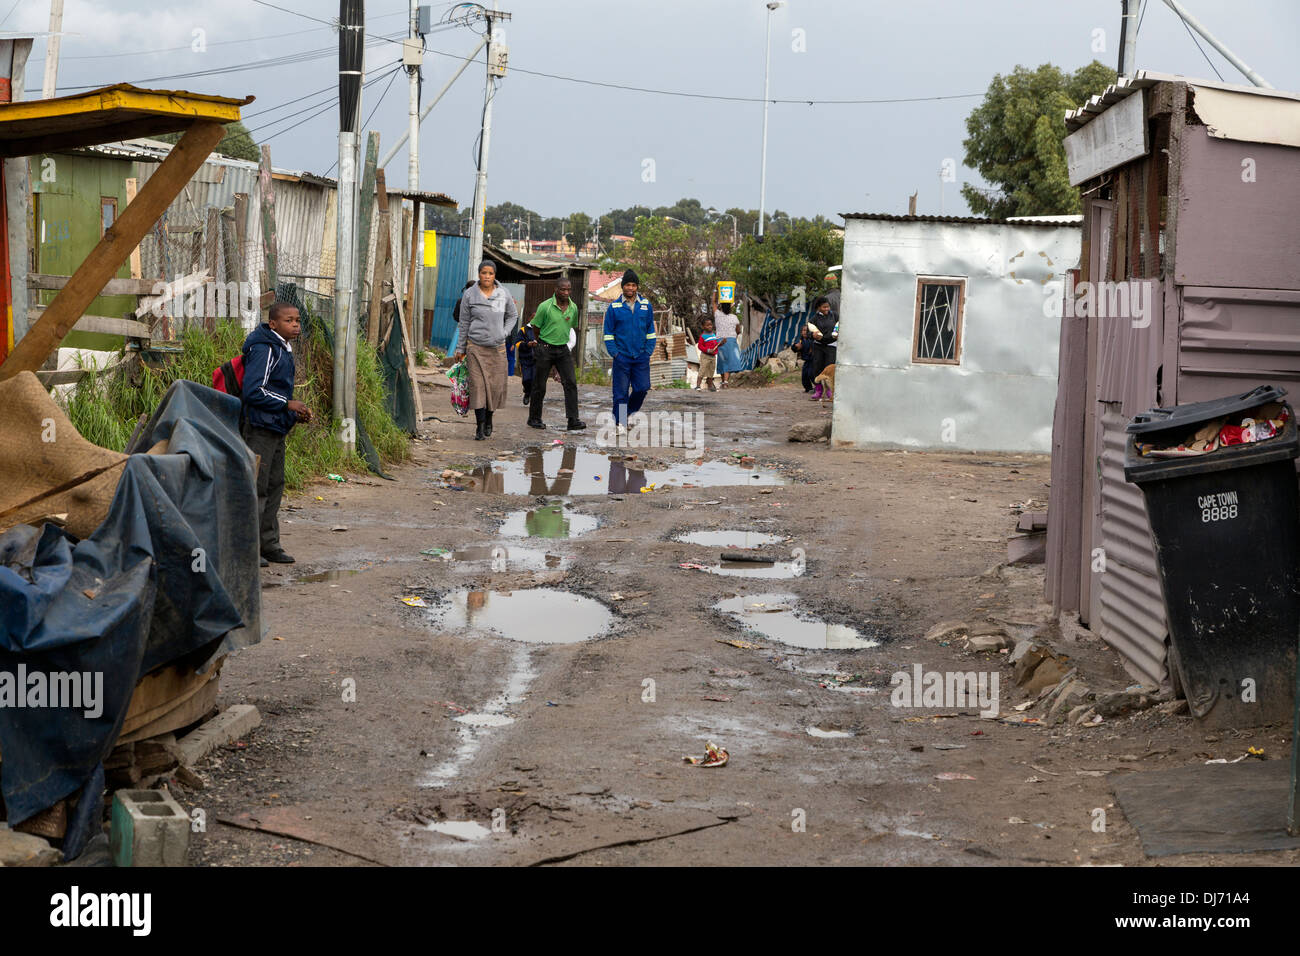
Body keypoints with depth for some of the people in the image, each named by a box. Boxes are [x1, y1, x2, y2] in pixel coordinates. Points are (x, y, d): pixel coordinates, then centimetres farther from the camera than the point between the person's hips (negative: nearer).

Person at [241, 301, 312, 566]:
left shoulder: (282, 350, 16)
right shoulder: (264, 350, -16)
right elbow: (253, 392, -22)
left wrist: (296, 413, 11)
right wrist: (288, 404, -16)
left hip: (276, 428, 10)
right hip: (260, 427, -10)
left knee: (275, 485, 13)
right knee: (257, 487, -7)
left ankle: (268, 544, 20)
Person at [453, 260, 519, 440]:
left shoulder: (504, 294, 3)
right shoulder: (470, 295, -1)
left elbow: (513, 316, 18)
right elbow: (464, 323, 5)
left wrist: (504, 333, 3)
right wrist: (460, 348, 6)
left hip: (497, 347, 2)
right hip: (475, 347, -2)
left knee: (496, 385, 2)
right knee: (478, 385, -8)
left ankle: (489, 418, 25)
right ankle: (480, 426, -5)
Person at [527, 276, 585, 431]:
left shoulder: (573, 307, 2)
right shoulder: (545, 306, -12)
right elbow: (535, 328, -2)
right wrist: (542, 345, 9)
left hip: (563, 350, 4)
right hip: (545, 350, -4)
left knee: (571, 383, -9)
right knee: (539, 385, 4)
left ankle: (573, 420, -11)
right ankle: (534, 418, 19)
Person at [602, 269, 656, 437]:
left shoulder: (646, 306, 7)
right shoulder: (614, 307, 1)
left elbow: (651, 331, 13)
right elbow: (608, 333, 4)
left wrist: (648, 351, 3)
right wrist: (614, 353, -6)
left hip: (641, 357, 2)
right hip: (622, 357, -2)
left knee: (642, 388, -2)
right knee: (621, 391, -2)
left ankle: (629, 410, 22)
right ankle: (621, 422, 6)